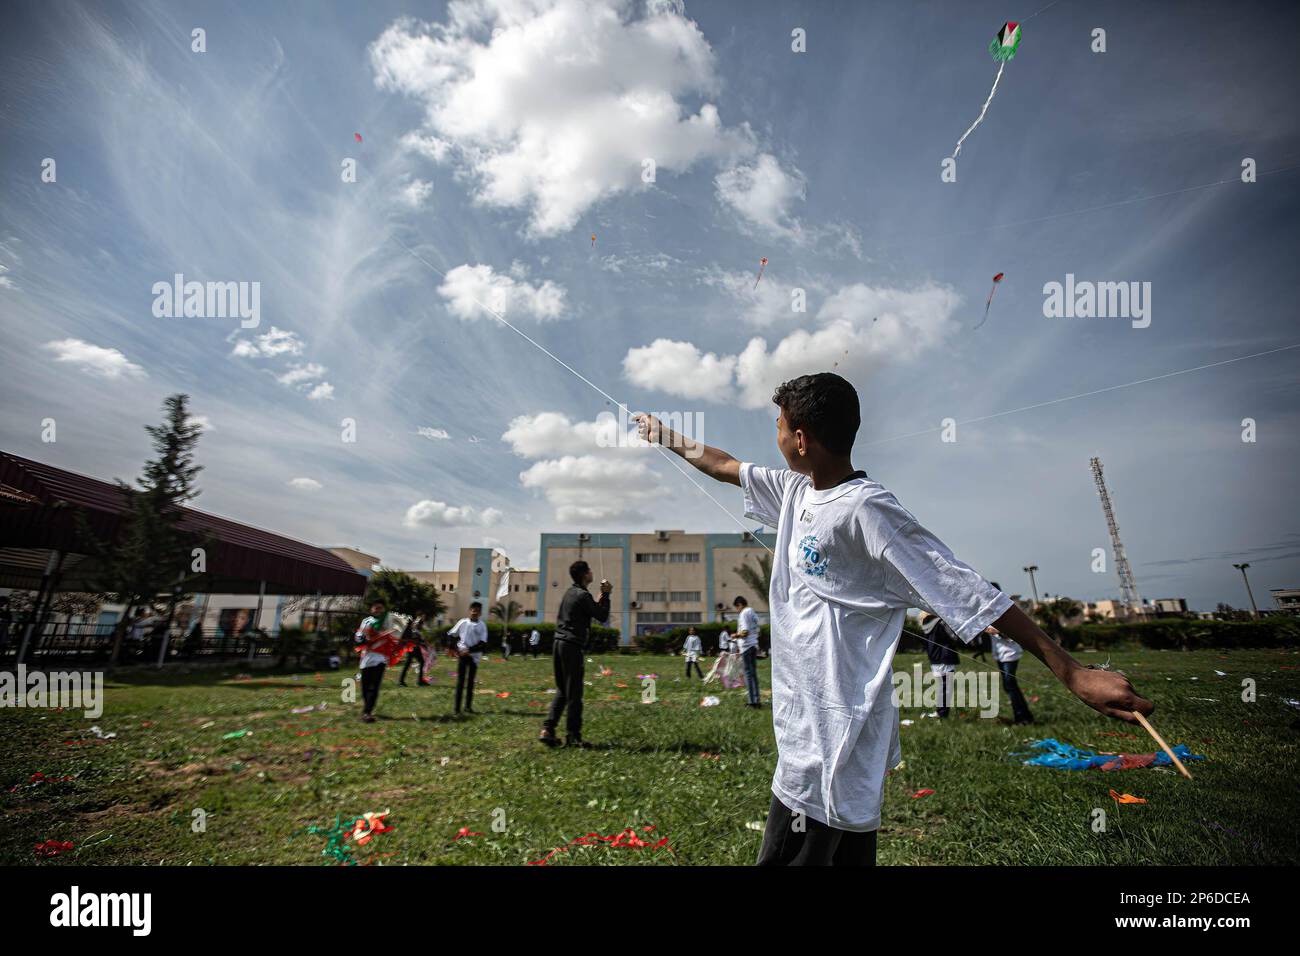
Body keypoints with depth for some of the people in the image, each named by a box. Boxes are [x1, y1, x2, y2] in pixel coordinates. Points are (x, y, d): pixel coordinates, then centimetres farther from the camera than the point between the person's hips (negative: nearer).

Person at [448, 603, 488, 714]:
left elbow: (483, 643, -8)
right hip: (462, 655, -1)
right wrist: (455, 649, -1)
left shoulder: (482, 626, -1)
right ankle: (457, 707, 1)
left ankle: (468, 706, 14)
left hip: (474, 656, 1)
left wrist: (469, 650, -16)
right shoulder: (463, 622, 0)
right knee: (460, 681, -2)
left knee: (471, 681, 7)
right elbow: (450, 635, 7)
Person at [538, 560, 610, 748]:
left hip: (559, 643, 9)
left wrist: (600, 598, 19)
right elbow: (602, 616, -7)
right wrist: (606, 595, 1)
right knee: (574, 693, -1)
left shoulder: (570, 592, 16)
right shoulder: (583, 595, -12)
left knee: (562, 690, 15)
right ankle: (572, 736, 4)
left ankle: (547, 730, 7)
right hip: (572, 646, -9)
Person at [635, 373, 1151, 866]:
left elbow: (972, 593, -19)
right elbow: (727, 467, 22)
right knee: (848, 851, 20)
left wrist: (1073, 672, -18)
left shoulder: (866, 510, -20)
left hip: (833, 743, -8)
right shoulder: (795, 490, 6)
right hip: (810, 729, 8)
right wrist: (667, 438, 33)